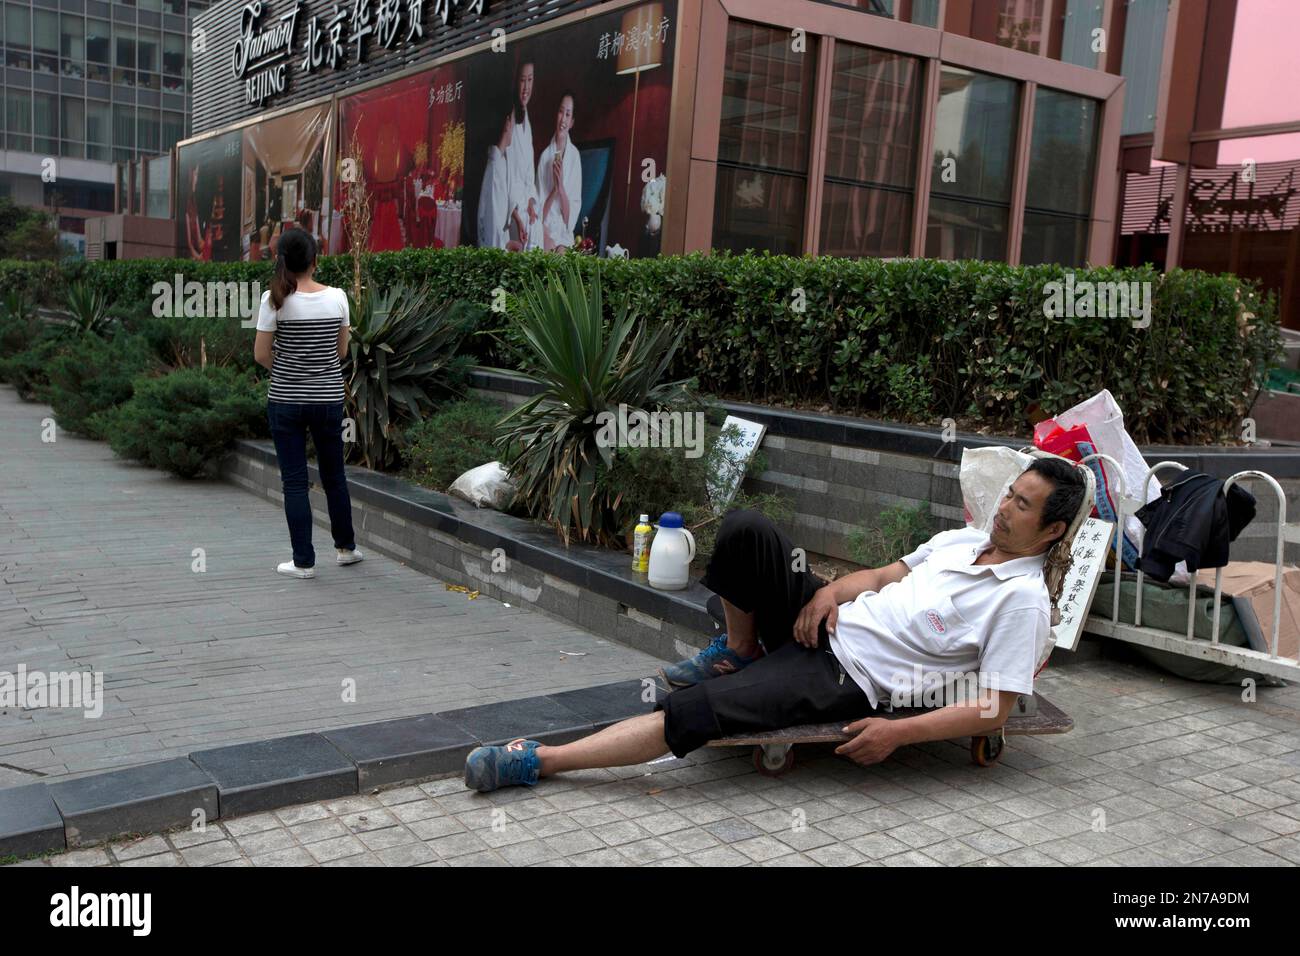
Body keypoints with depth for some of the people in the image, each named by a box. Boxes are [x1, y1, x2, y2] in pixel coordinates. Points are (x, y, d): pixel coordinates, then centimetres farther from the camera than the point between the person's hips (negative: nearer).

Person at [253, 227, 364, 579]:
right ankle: (345, 547, 32)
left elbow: (261, 355, -7)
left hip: (286, 401, -2)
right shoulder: (337, 297, -4)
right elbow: (341, 351, 4)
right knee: (333, 475, 18)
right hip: (328, 398, 2)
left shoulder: (274, 299, -11)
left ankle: (304, 561, 9)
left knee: (294, 481, 5)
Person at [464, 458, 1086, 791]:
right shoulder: (964, 540, 13)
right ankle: (739, 650, 9)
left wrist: (899, 732, -23)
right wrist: (833, 589, -1)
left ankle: (542, 762, -15)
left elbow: (994, 709, -15)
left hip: (849, 680, -7)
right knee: (743, 530, -16)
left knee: (694, 712, -24)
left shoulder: (1024, 599, -10)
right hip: (824, 621, 7)